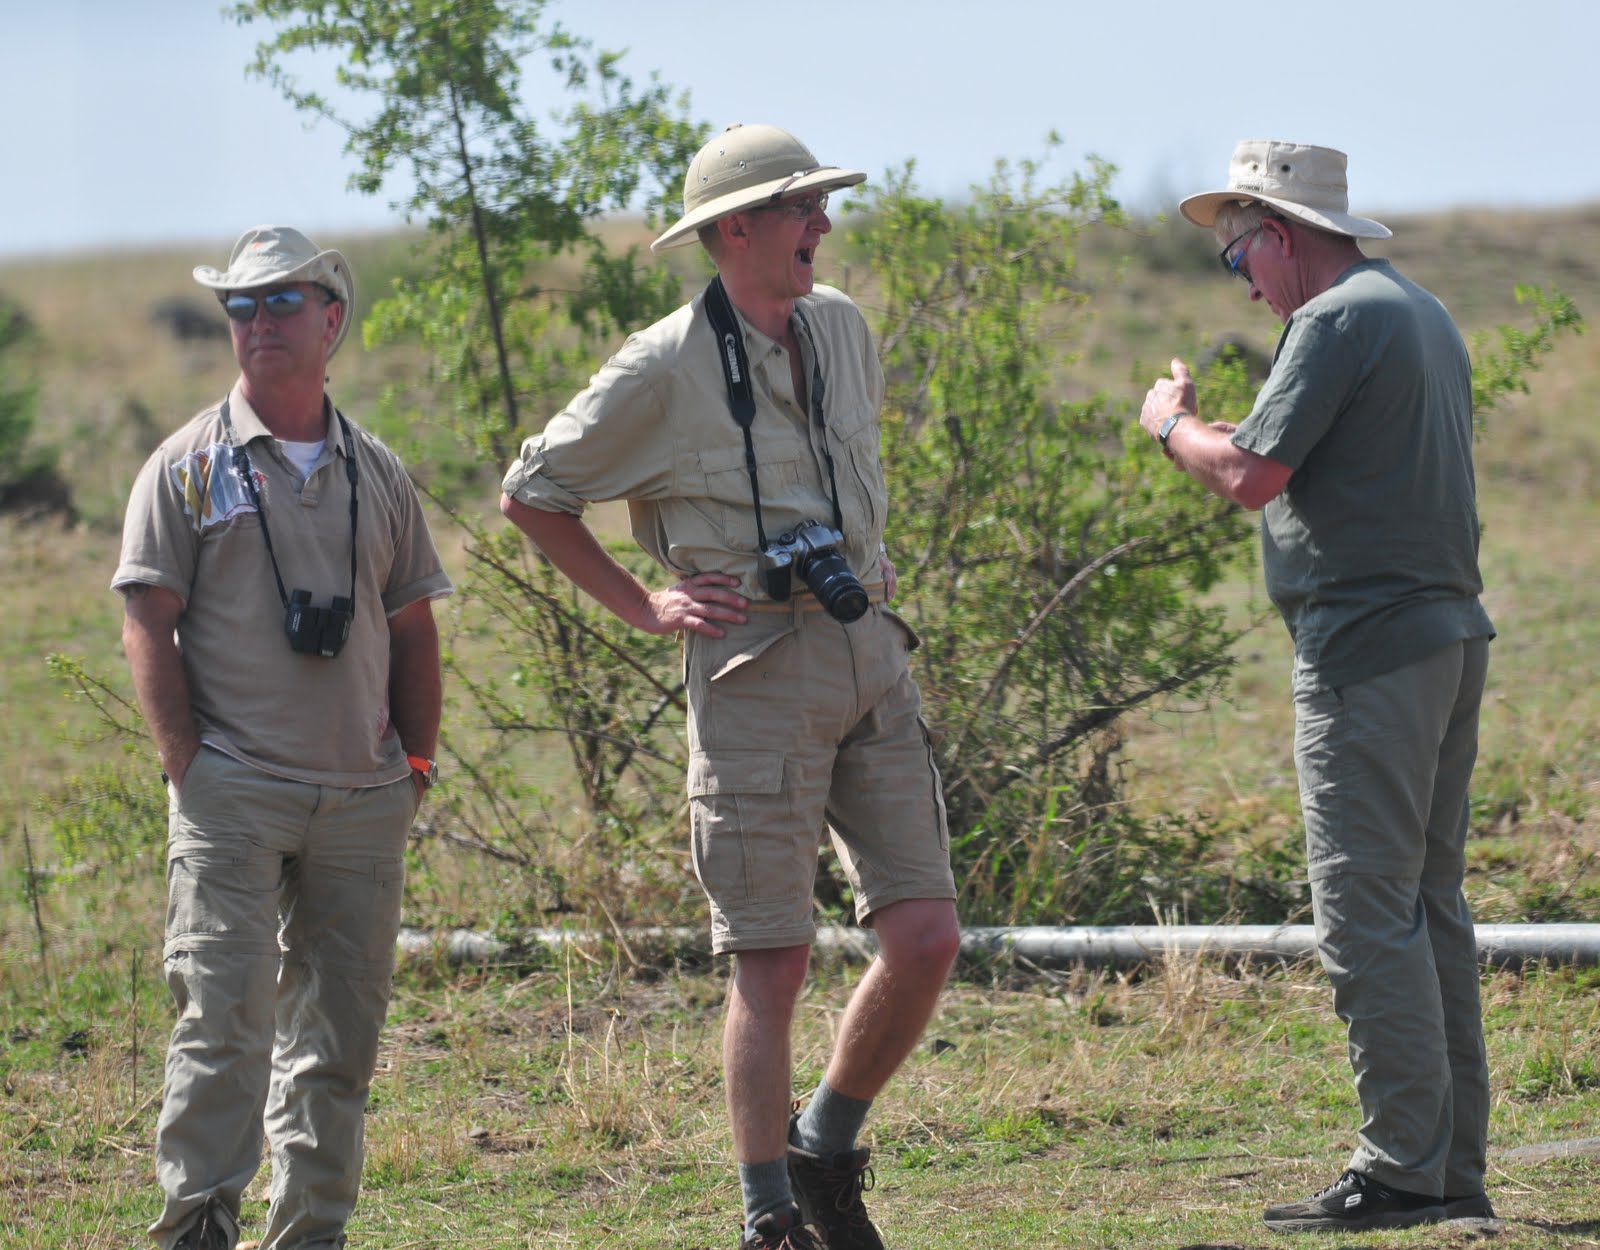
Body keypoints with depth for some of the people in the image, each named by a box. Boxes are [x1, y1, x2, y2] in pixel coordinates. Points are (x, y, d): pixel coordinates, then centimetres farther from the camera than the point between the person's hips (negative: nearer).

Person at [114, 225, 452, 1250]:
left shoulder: (378, 474, 14)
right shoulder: (190, 464, 3)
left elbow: (413, 628, 18)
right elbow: (149, 623, -2)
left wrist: (416, 759, 10)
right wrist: (188, 763, -9)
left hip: (363, 799, 4)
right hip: (233, 791, -4)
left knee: (342, 1031, 6)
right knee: (226, 1019, -11)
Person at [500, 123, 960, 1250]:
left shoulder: (842, 329, 11)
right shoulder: (665, 371, -8)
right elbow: (531, 494, 1)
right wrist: (645, 607, -1)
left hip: (871, 652, 6)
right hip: (758, 673, -6)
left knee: (926, 935, -1)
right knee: (774, 963, -5)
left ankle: (828, 1148, 20)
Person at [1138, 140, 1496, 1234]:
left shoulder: (1336, 321, -12)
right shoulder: (1424, 312, 19)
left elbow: (1249, 475, -17)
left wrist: (1173, 422, 2)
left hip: (1370, 645, -10)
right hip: (1451, 632, 10)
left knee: (1368, 911, -8)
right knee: (1431, 907, 12)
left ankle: (1402, 1168, -10)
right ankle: (1456, 1167, 14)